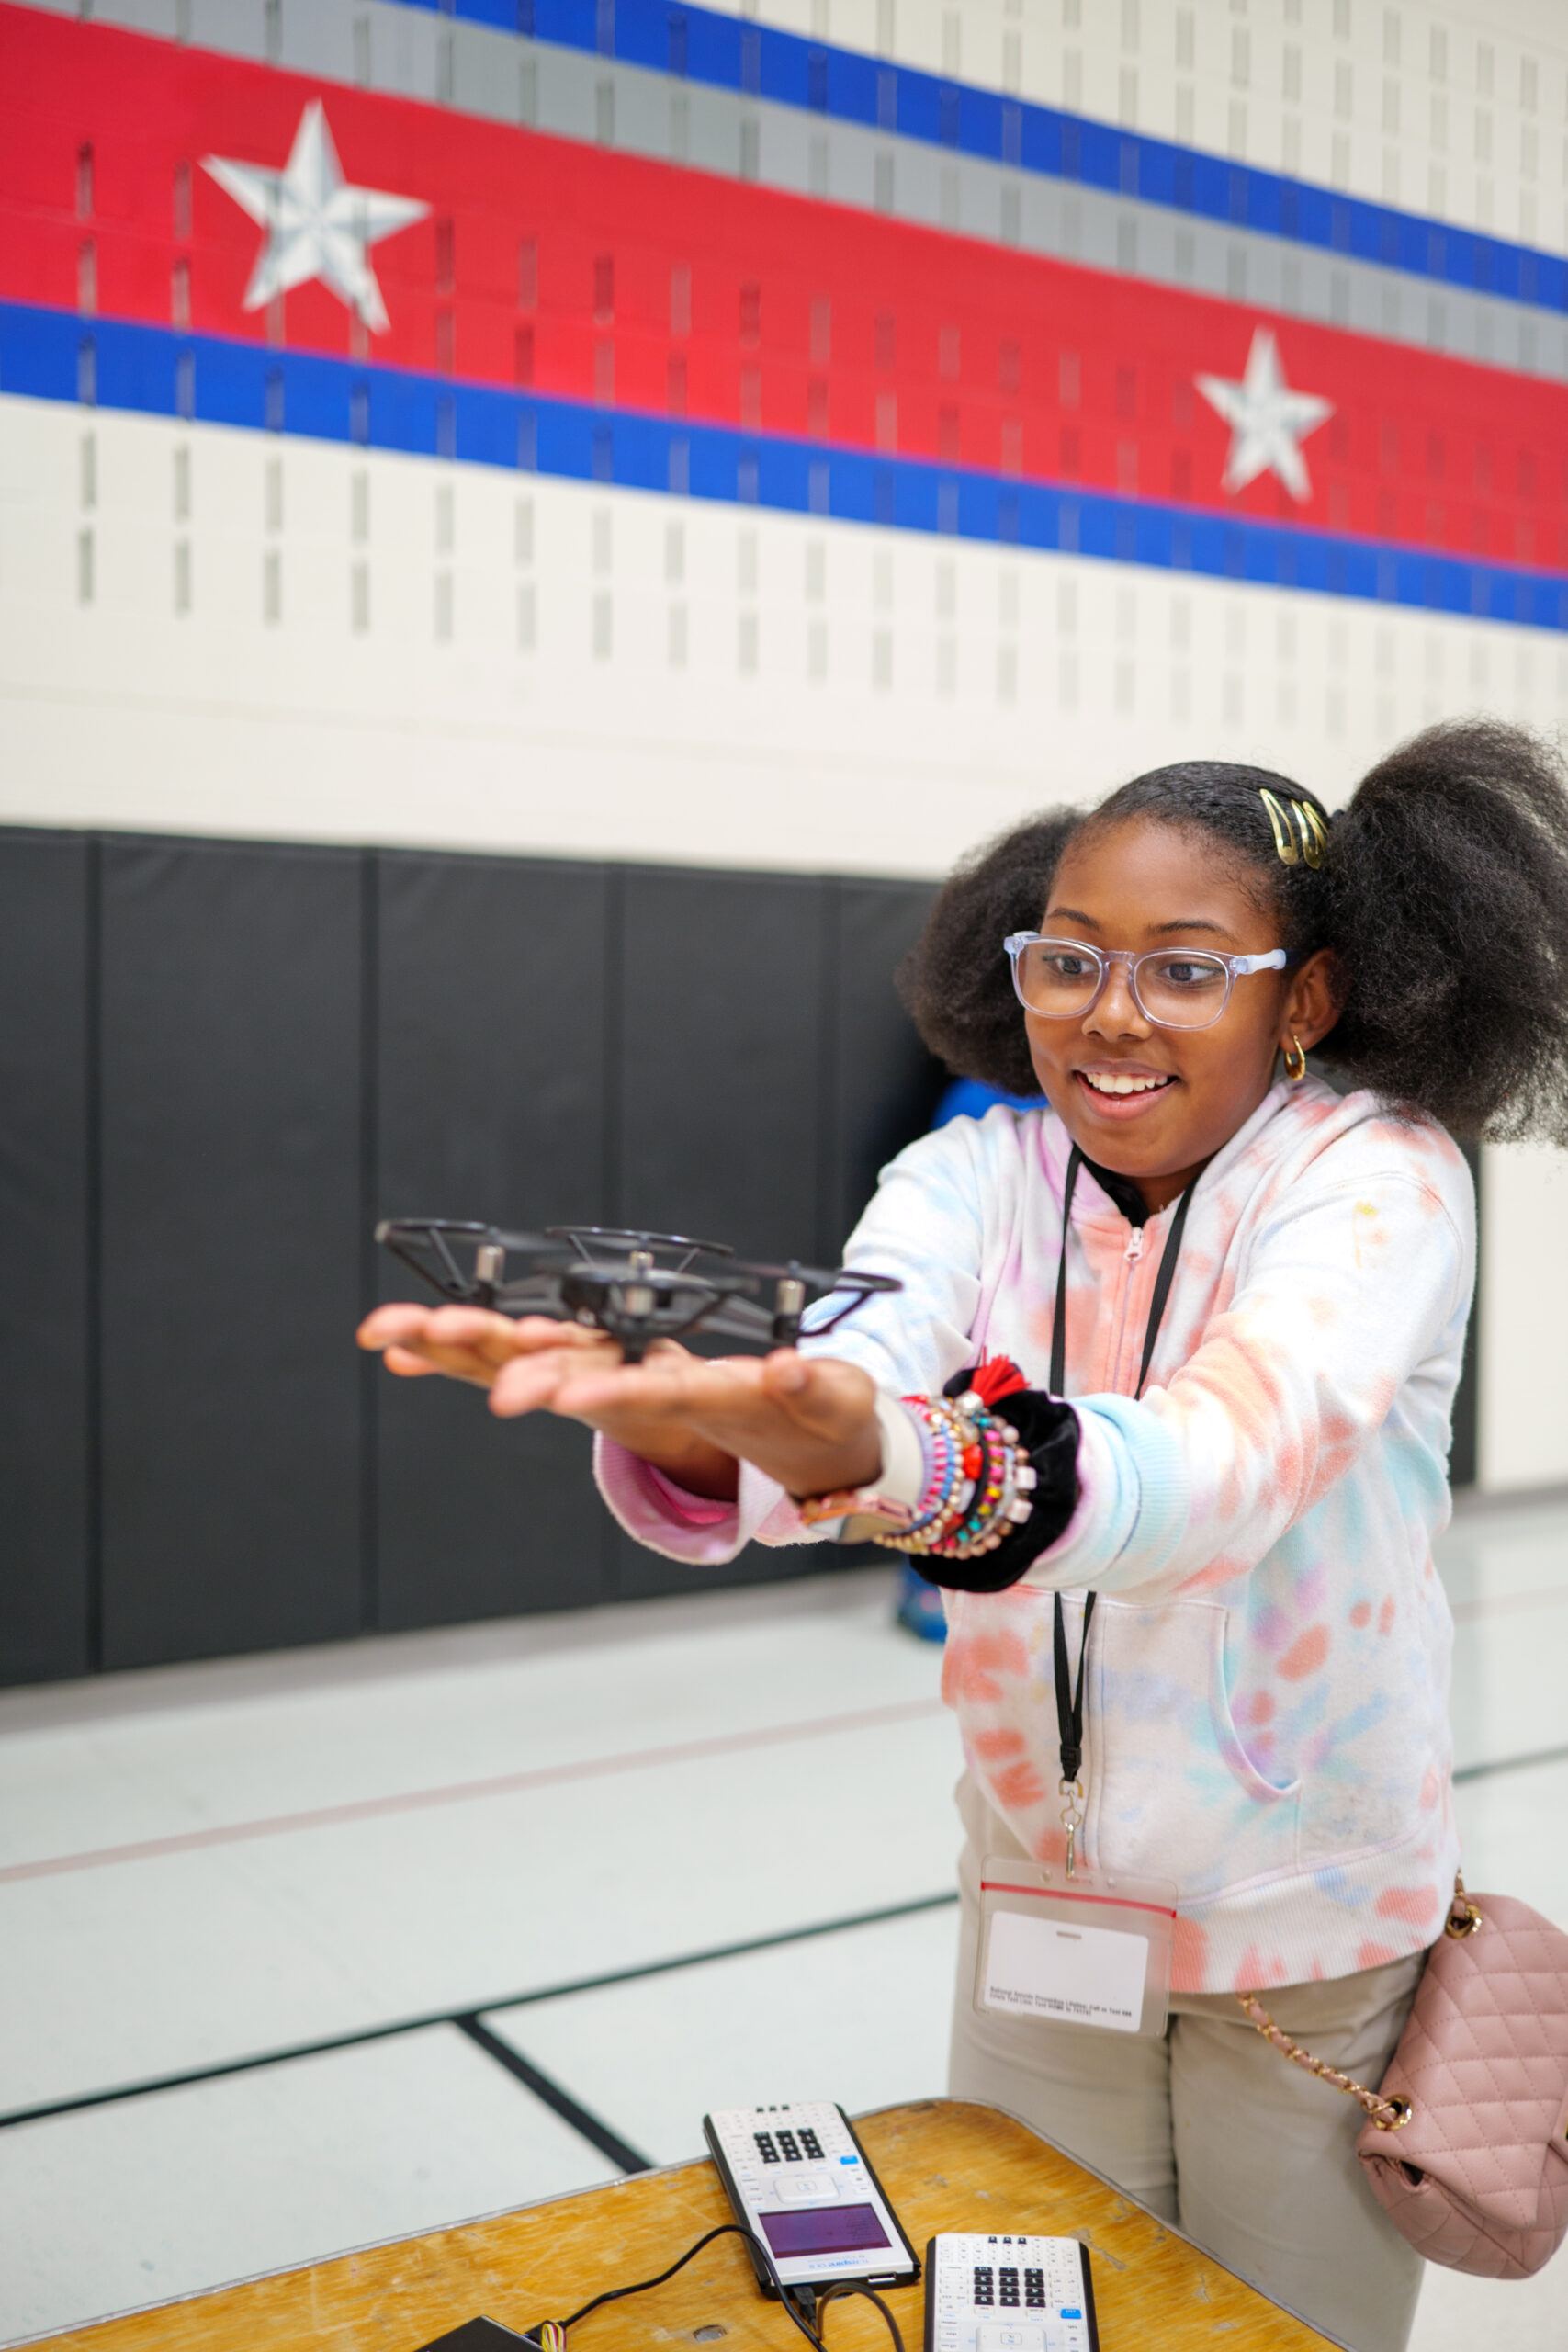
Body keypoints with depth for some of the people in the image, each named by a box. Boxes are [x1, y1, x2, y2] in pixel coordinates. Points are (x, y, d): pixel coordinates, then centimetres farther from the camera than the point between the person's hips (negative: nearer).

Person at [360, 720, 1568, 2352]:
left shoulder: (1380, 1176, -20)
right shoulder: (978, 1178, -8)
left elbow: (1221, 1460, -40)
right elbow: (847, 1388, -28)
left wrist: (892, 1459, -59)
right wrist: (672, 1415, -52)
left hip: (1316, 1944, -2)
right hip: (1035, 1911, 3)